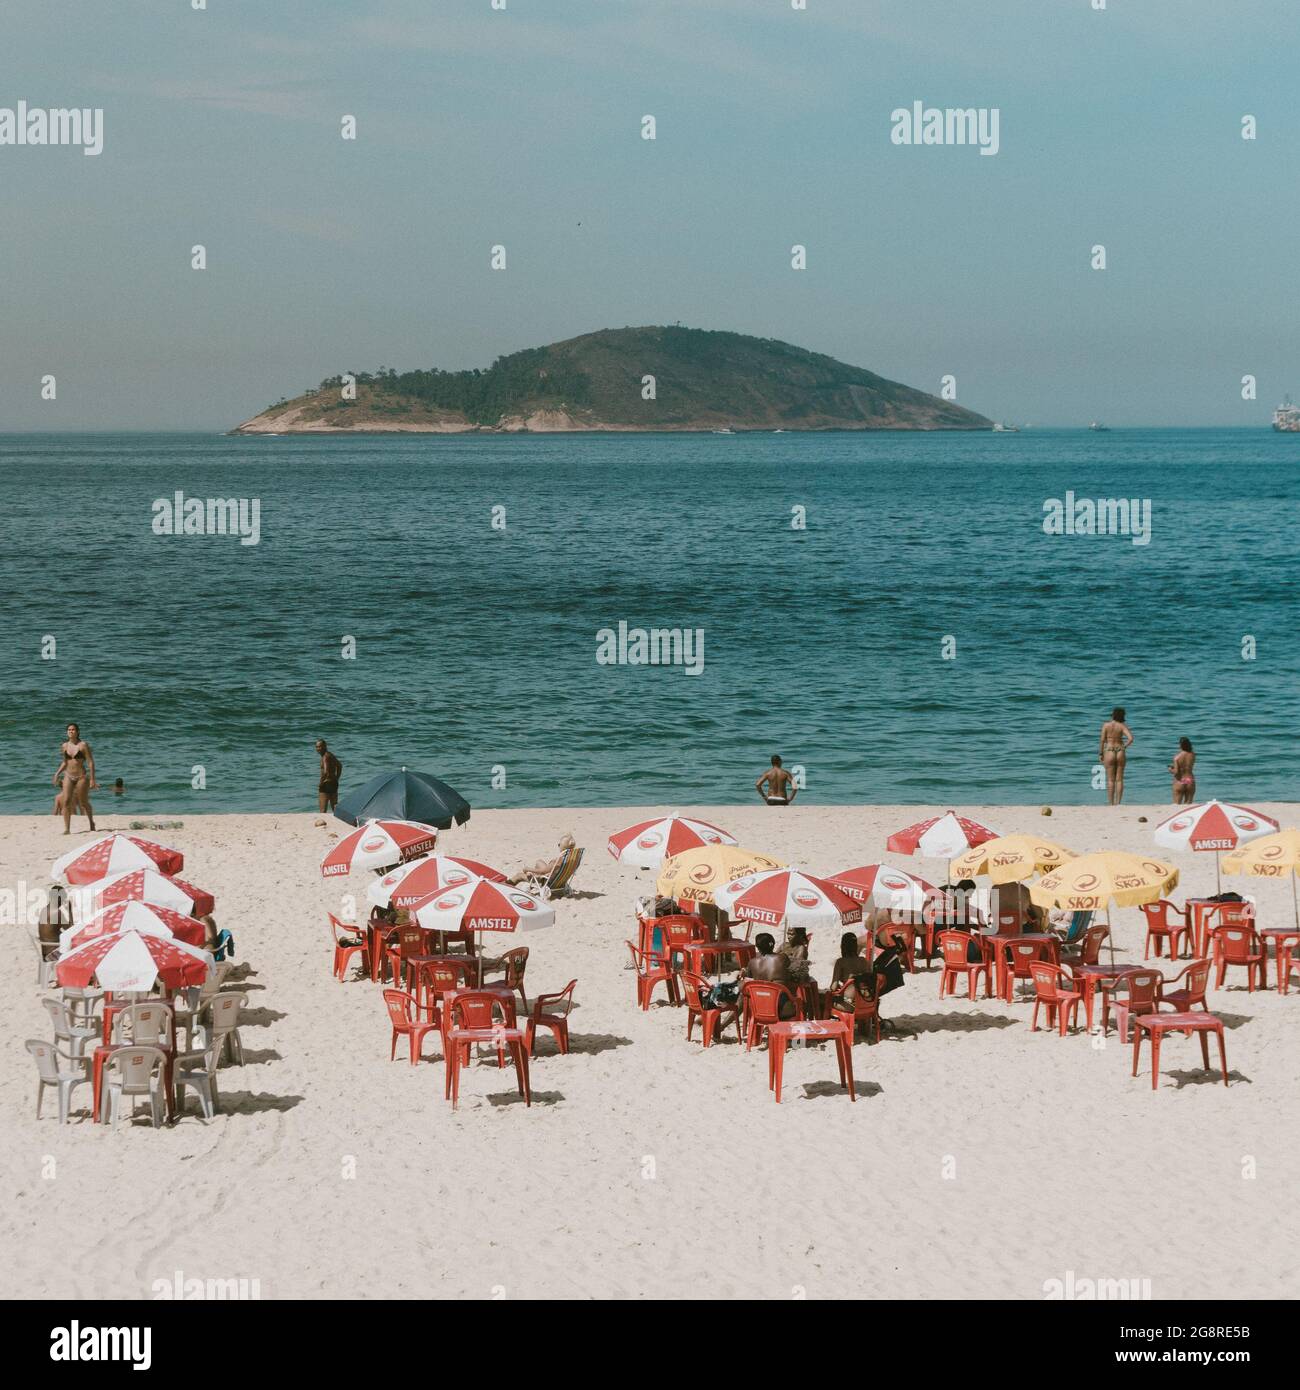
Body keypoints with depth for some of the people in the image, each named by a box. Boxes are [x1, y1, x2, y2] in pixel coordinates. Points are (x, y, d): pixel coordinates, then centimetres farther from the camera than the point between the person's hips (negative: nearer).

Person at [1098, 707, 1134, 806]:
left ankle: (1110, 803, 1)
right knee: (1119, 779, 8)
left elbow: (1102, 740, -6)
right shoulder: (1123, 726, -3)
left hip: (1109, 752, -1)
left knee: (1110, 780, 4)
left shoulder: (1106, 725, -4)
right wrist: (1124, 746, 5)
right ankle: (1118, 803, 4)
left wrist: (1101, 754, 3)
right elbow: (1130, 739, -14)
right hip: (1120, 752, 1)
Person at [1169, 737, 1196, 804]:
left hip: (1180, 781, -3)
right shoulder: (1192, 755, -4)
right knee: (1188, 804, 11)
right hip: (1190, 781, 3)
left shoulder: (1177, 756, -14)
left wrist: (1171, 770, 3)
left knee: (1176, 804, 3)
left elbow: (1176, 772, -18)